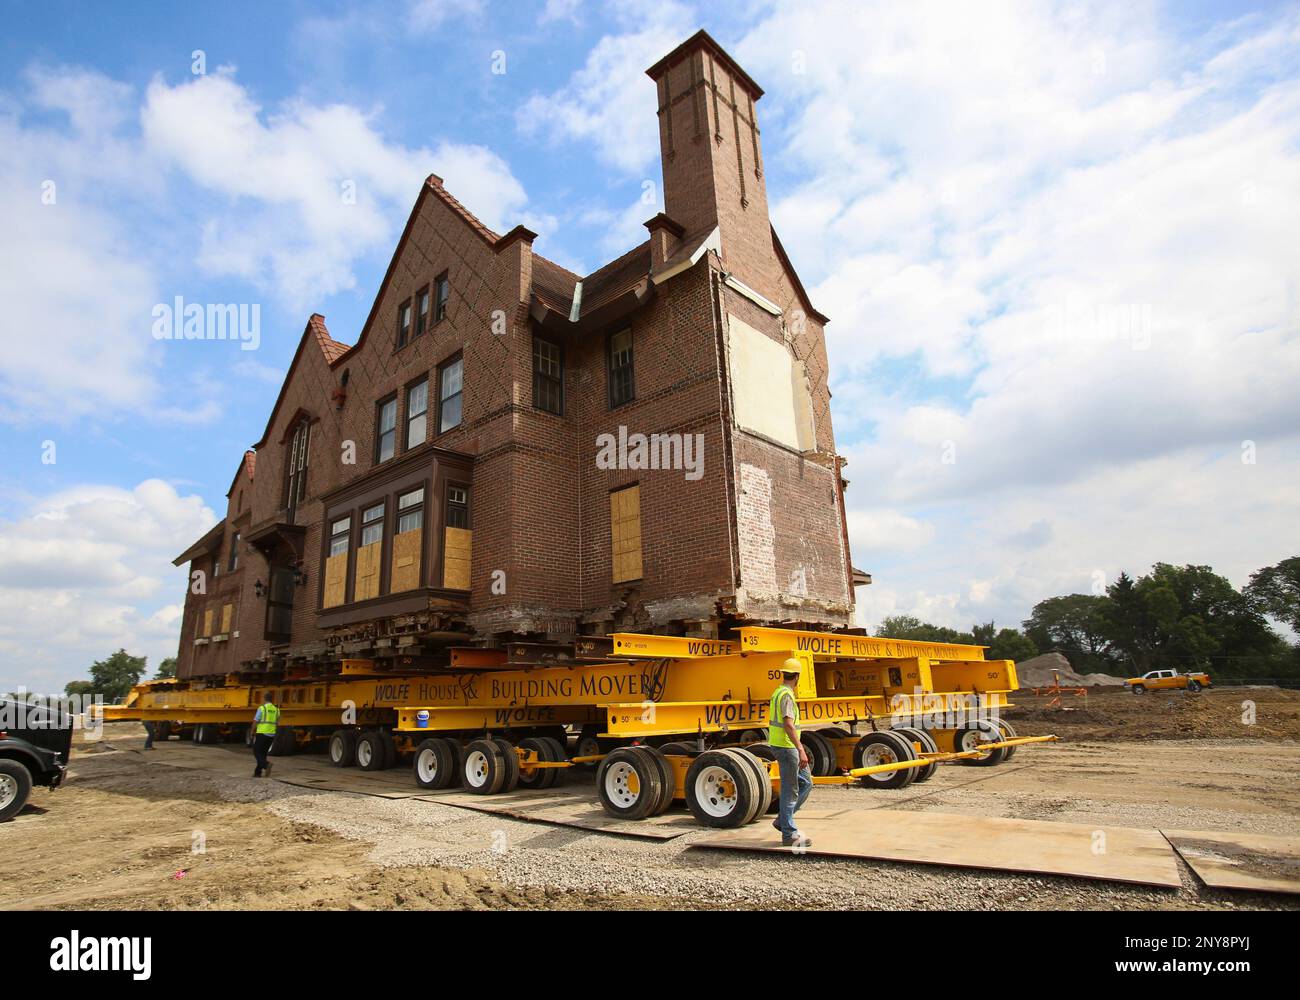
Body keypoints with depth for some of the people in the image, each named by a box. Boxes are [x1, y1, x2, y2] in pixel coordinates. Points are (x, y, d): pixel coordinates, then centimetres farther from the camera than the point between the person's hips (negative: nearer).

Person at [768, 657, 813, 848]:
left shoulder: (778, 692, 14)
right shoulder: (786, 695, -17)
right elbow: (788, 725, -26)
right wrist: (800, 750, -30)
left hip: (781, 745, 10)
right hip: (786, 747, -10)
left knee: (806, 782, 14)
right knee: (790, 791, -2)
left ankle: (783, 820, 18)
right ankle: (789, 835, 7)